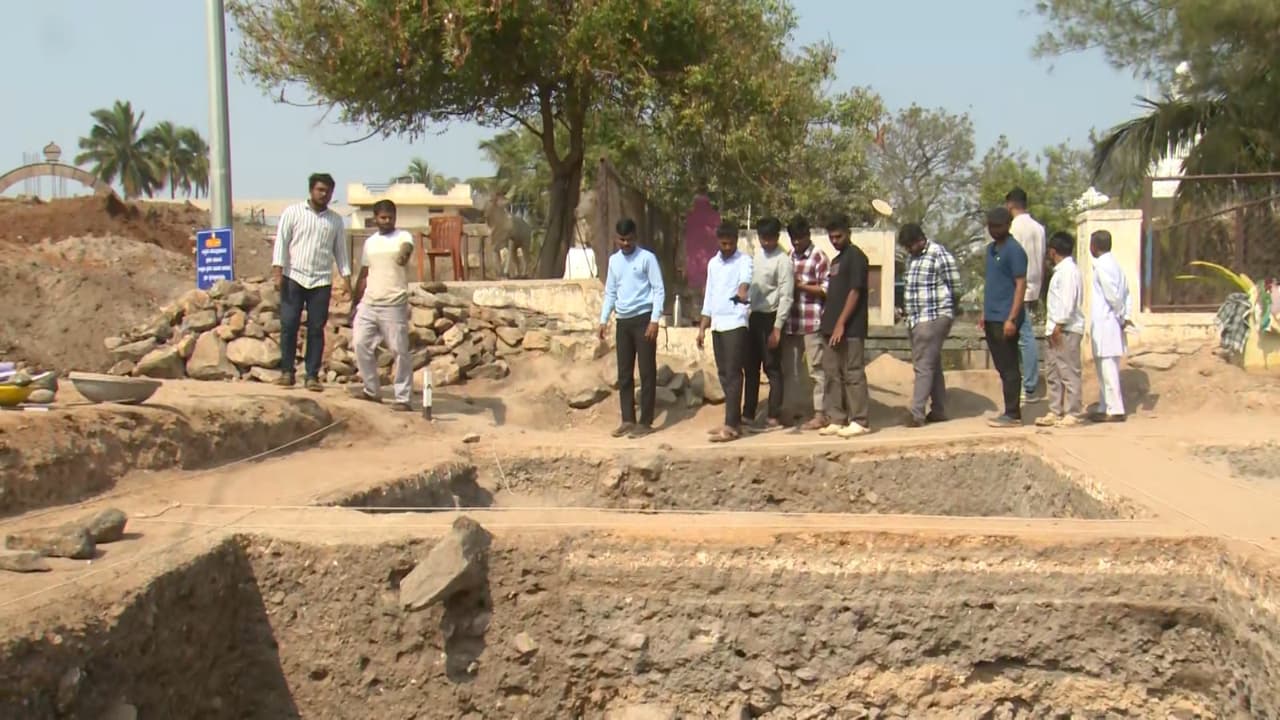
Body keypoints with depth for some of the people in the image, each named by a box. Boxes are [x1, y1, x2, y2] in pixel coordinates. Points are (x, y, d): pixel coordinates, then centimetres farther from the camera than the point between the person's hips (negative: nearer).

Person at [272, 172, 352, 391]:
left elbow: (340, 250, 14)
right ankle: (287, 371, 6)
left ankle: (312, 376, 6)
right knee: (288, 325, -4)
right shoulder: (292, 213, 3)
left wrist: (346, 277, 5)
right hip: (294, 277, -2)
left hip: (321, 281, 2)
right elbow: (281, 241, -1)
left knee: (316, 329, 2)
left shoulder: (336, 220, 11)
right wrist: (277, 270, -10)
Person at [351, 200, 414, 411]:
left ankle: (403, 398, 1)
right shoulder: (370, 242, 13)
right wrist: (356, 302, 16)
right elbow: (364, 275, 19)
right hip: (368, 304, 5)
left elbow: (406, 249, -27)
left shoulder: (403, 237, -2)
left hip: (394, 305, -5)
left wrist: (404, 254, -51)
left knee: (400, 351, -5)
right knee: (361, 344, 2)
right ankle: (372, 390, 17)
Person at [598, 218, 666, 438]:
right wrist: (604, 320, 10)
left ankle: (645, 422, 0)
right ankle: (628, 420, 13)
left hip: (643, 319, -6)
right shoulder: (614, 260, 12)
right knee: (624, 373, 7)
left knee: (647, 372, -3)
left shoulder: (647, 258, -5)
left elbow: (659, 290, -8)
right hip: (623, 321, 6)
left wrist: (654, 320, -15)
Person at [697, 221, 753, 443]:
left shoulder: (743, 260, -6)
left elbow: (745, 279, -29)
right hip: (717, 325, 7)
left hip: (735, 324, -7)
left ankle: (731, 426, -11)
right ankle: (734, 421, 16)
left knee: (733, 374, -10)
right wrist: (702, 328, 15)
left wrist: (742, 291, -52)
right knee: (723, 374, 9)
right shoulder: (713, 263, 15)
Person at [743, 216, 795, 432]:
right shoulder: (757, 255, 12)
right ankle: (748, 414, 19)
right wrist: (747, 314, 12)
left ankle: (773, 417, 3)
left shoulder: (783, 261, -11)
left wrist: (777, 328, -18)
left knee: (772, 368, -3)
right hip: (753, 316, 8)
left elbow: (786, 297, -15)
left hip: (770, 317, -7)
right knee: (751, 367, 11)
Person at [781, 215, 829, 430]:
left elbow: (826, 290, -9)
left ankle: (820, 415, 4)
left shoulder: (819, 257, -5)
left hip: (812, 322, -7)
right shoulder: (789, 256, 14)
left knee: (816, 369, -2)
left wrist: (801, 285, -15)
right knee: (789, 369, 10)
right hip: (791, 322, 7)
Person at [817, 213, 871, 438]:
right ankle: (836, 420, 14)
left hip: (851, 328, -9)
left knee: (853, 374, -5)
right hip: (834, 327, 9)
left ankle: (860, 421, 0)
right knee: (833, 373, 9)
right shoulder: (836, 260, 19)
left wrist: (841, 323, -19)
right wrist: (828, 323, 13)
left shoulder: (855, 256, -7)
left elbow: (855, 292, -14)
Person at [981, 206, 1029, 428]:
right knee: (1001, 367, 12)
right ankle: (1010, 412, 18)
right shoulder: (991, 249, 16)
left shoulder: (1014, 250, -11)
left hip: (1005, 319, -9)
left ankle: (1013, 415, 0)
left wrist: (1011, 319, -20)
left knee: (1009, 368, -4)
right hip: (992, 318, 9)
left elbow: (1021, 285, -15)